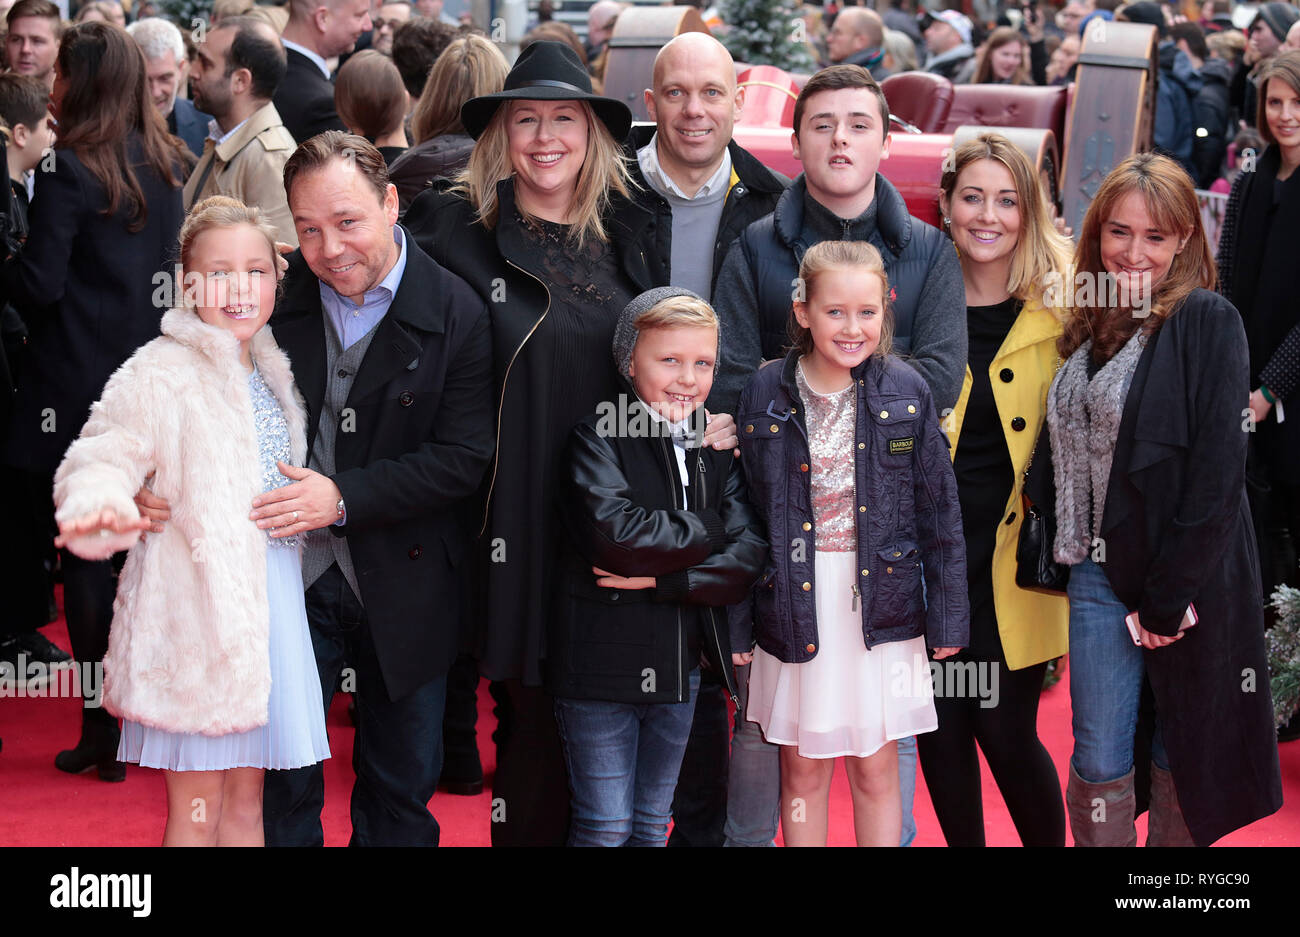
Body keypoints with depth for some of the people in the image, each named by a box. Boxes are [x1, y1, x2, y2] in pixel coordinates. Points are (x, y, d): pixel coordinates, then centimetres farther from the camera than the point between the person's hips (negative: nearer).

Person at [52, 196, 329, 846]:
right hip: (194, 603, -7)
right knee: (196, 816, 0)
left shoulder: (272, 372, 13)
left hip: (271, 594, 7)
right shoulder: (158, 375, -10)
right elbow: (104, 458, -21)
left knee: (245, 803, 15)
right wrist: (104, 507, -41)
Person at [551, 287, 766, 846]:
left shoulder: (717, 447, 8)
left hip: (681, 667, 5)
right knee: (605, 829, 0)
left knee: (652, 823, 15)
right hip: (601, 667, -5)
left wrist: (662, 579, -17)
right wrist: (707, 531, -12)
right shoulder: (598, 436, -8)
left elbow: (750, 557, -4)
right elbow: (614, 535, -25)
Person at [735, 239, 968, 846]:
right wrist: (735, 625, 0)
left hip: (881, 606, 0)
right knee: (803, 770, 10)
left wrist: (948, 614, 1)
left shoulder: (906, 393, -1)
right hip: (796, 606, 0)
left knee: (876, 771, 8)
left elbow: (938, 510, 3)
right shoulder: (765, 395, -3)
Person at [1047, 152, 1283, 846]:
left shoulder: (1207, 323, -10)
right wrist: (1066, 554, 5)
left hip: (1187, 580, -5)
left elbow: (1218, 469, -15)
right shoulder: (1090, 327, 10)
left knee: (1182, 759, 8)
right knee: (1098, 764, 3)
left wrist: (1170, 598, -17)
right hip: (1101, 573, 5)